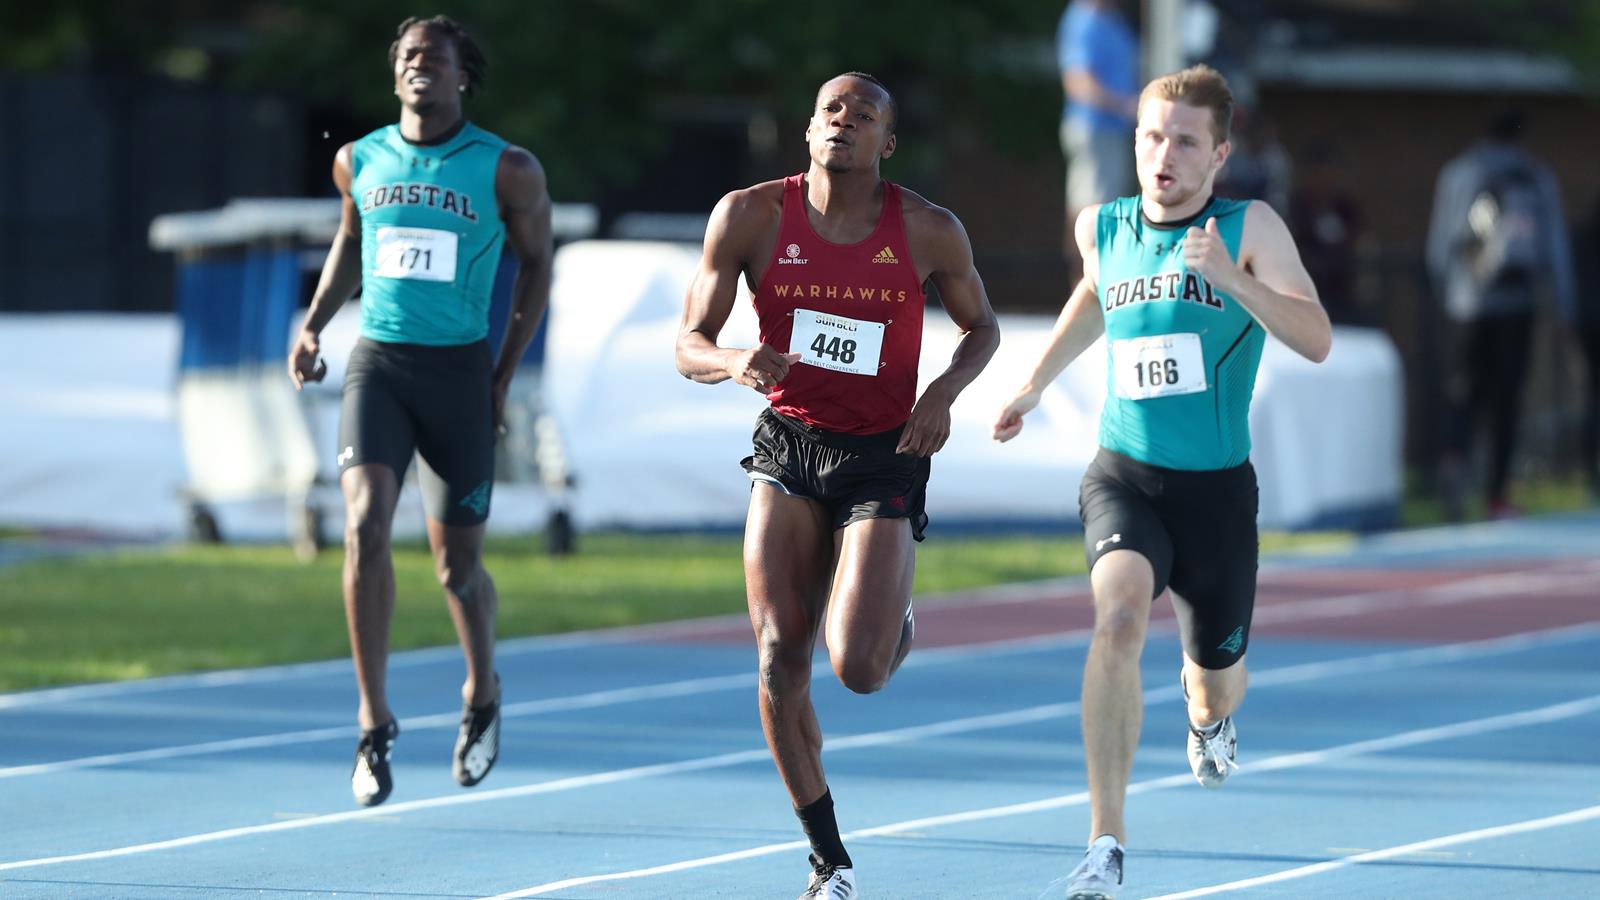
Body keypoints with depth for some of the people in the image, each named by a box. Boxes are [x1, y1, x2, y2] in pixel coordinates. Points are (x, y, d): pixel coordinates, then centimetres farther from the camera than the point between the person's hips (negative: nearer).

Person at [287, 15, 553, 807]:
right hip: (378, 362, 1)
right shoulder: (360, 161, 5)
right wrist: (314, 323, 12)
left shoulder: (506, 170, -3)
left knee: (457, 564, 5)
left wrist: (506, 371, 4)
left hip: (459, 373, -1)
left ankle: (482, 695, 37)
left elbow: (535, 263, 8)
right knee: (365, 526, -20)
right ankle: (374, 725, -12)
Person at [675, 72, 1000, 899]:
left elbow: (981, 326, 10)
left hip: (884, 458, -2)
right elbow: (687, 346, -3)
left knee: (858, 669, -15)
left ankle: (895, 623, 26)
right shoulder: (750, 217, -7)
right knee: (781, 661, -7)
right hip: (788, 449, 2)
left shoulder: (929, 232, -8)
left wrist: (944, 391, -11)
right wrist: (735, 363, -27)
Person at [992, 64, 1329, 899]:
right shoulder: (1103, 228, 3)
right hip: (1124, 477, 0)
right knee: (1119, 616, -29)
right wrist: (1035, 383, 35)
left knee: (1217, 682, 14)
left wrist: (1232, 279, -34)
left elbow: (1315, 340, -20)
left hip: (1217, 487, 0)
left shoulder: (1250, 229, -8)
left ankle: (1208, 707, 57)